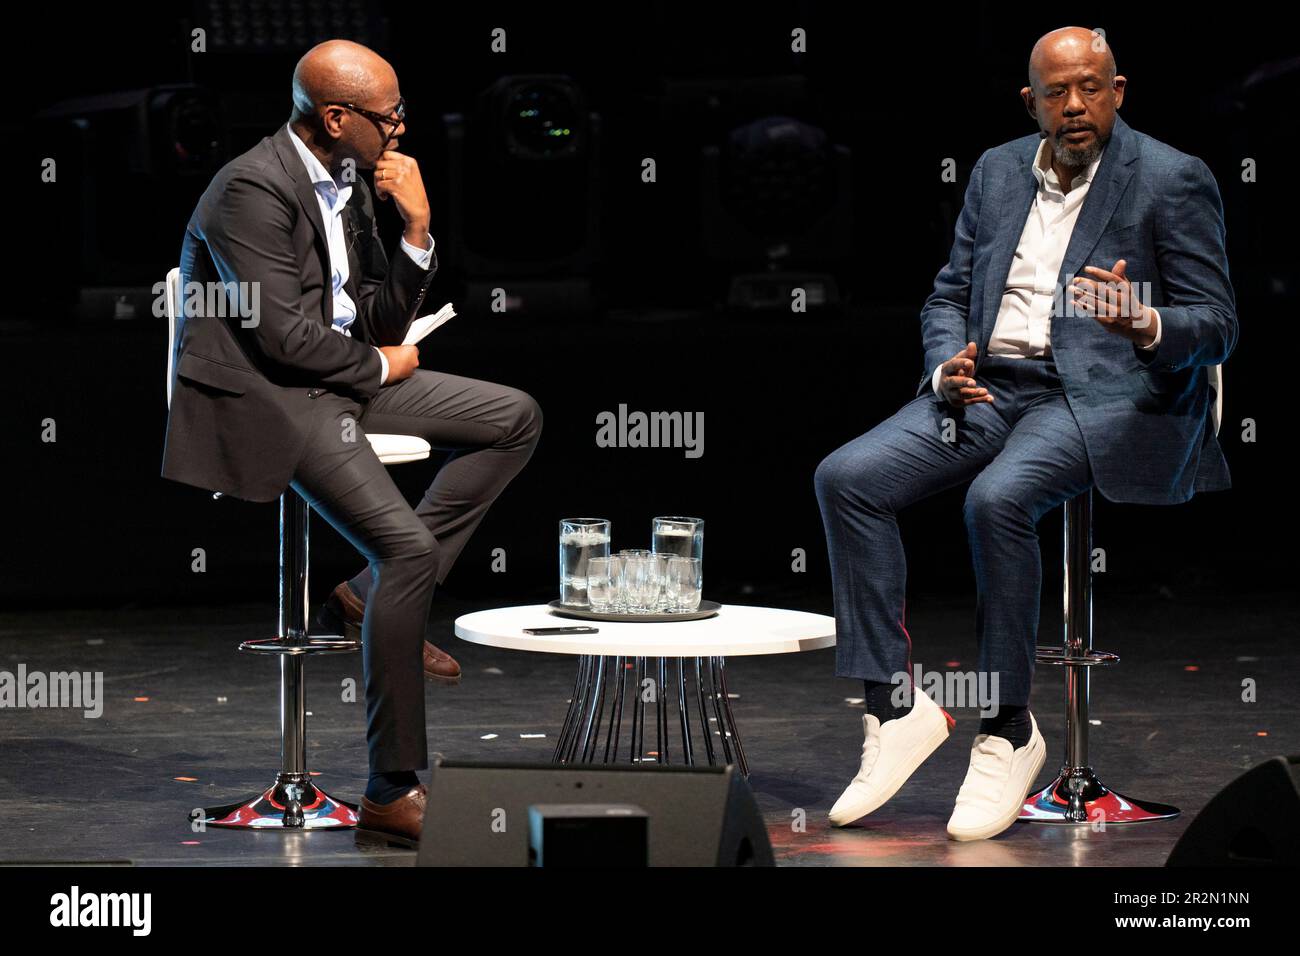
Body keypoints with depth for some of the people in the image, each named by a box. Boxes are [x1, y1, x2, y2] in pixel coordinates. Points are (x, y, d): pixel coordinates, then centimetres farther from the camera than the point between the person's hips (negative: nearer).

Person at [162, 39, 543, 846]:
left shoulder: (349, 180, 8)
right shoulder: (253, 190, -19)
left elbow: (386, 319, 11)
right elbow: (285, 335, -24)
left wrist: (417, 227, -5)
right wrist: (381, 365, -7)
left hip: (346, 378, 9)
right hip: (271, 399, -9)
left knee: (515, 418, 7)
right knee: (410, 548, -24)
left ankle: (378, 594, 4)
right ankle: (393, 792, -19)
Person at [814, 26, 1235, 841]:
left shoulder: (1172, 180, 0)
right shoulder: (997, 171, 17)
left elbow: (1217, 325, -3)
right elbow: (949, 295, 20)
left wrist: (1145, 325, -25)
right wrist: (948, 366, -2)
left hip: (1102, 396, -6)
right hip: (989, 388, 6)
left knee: (998, 498, -35)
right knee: (846, 478, -18)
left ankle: (1008, 732, -21)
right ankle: (894, 707, -16)